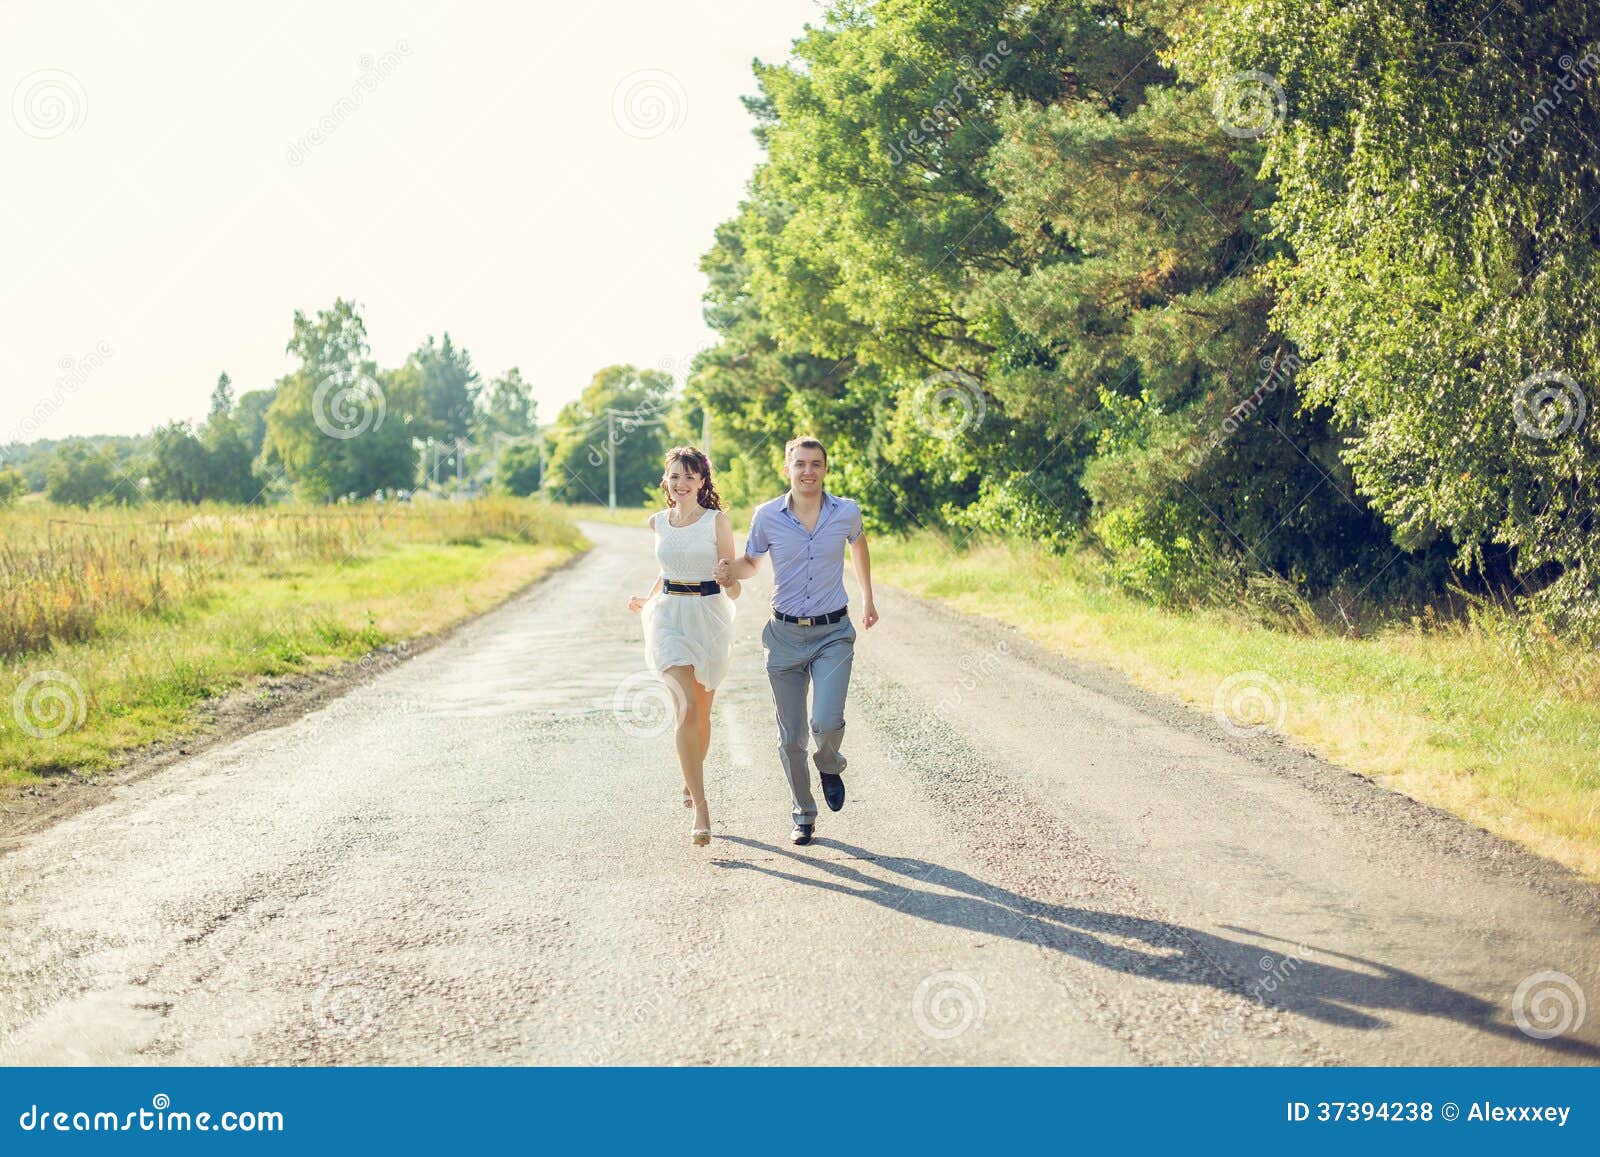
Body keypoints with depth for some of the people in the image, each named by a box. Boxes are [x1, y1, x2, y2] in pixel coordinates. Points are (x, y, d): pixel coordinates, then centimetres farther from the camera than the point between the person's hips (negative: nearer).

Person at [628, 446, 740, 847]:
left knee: (701, 712, 11)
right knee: (687, 708, -15)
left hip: (710, 618, -1)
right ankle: (700, 808, -17)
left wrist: (731, 583, -26)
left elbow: (731, 579, -5)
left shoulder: (717, 520, -4)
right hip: (669, 618, 1)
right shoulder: (658, 523, 6)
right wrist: (648, 599, 28)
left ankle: (692, 780, 40)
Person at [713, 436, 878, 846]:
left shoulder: (846, 512, -3)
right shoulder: (767, 516, -4)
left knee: (827, 722, -19)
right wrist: (730, 571, -11)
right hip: (786, 635, 1)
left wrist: (867, 599, 28)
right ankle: (804, 816, 25)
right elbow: (751, 563, 12)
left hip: (834, 633, -1)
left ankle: (830, 766, 17)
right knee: (792, 736, 5)